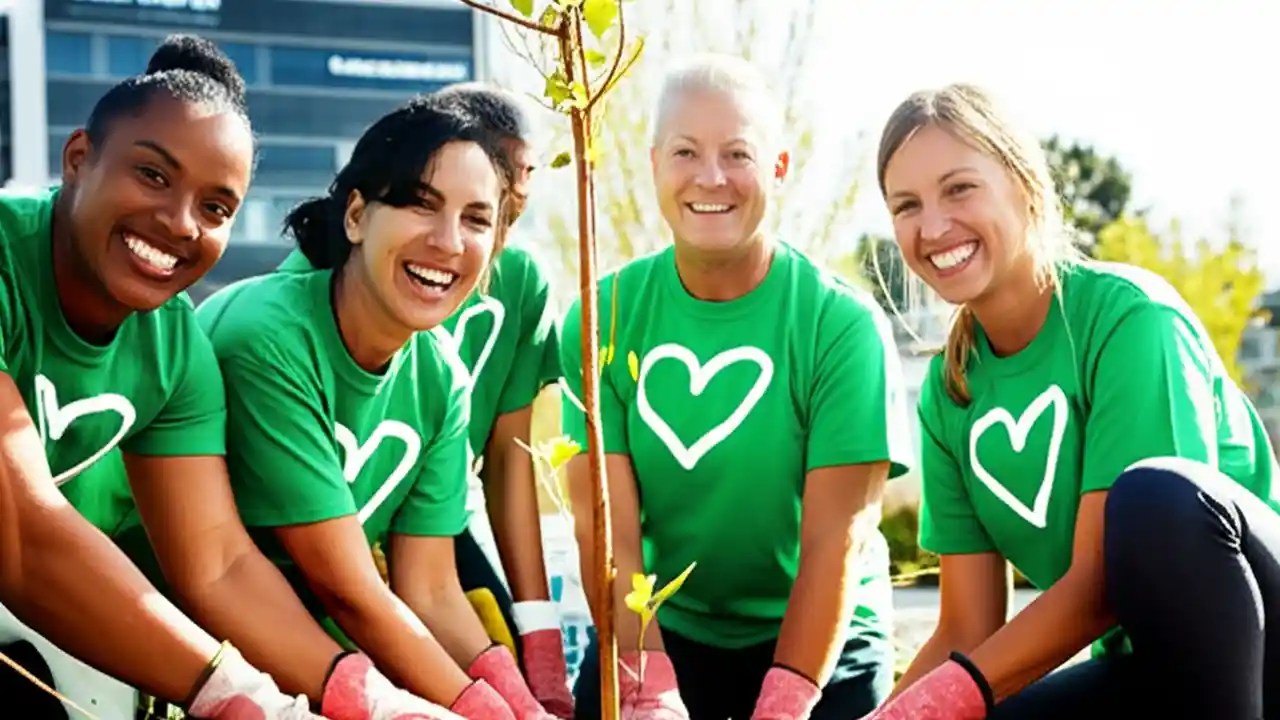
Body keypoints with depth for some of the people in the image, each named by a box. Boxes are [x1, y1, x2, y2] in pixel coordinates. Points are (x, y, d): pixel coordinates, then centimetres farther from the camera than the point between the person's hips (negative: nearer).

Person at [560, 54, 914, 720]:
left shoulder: (843, 323, -14)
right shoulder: (605, 315, -8)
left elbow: (836, 539, -17)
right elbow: (606, 528, -12)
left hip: (819, 640, -1)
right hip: (658, 627, 2)